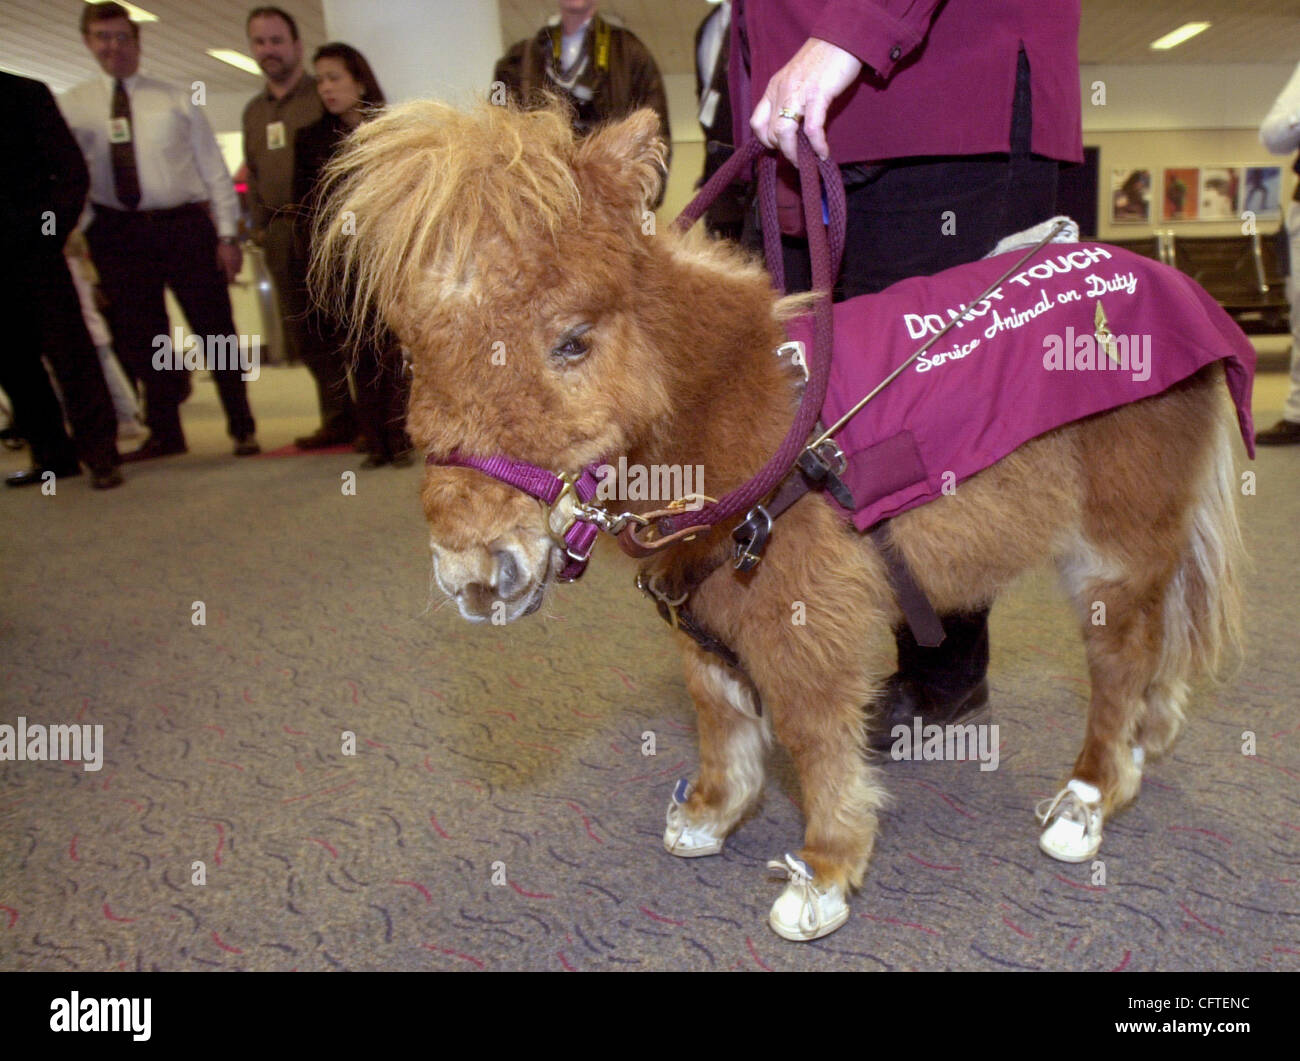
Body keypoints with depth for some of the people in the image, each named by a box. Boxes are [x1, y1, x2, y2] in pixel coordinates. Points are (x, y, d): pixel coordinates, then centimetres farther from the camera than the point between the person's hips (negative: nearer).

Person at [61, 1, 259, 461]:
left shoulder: (175, 99, 7)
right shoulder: (73, 105, 9)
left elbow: (214, 169, 3)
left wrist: (228, 234, -4)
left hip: (185, 225, -2)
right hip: (118, 233, 2)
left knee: (215, 329, 1)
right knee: (140, 338, 7)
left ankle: (242, 428, 12)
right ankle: (165, 432, 21)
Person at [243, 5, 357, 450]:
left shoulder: (322, 97, 2)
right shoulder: (254, 110, 21)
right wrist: (259, 224, 17)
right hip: (281, 233, 7)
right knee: (305, 333, 6)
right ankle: (339, 419, 14)